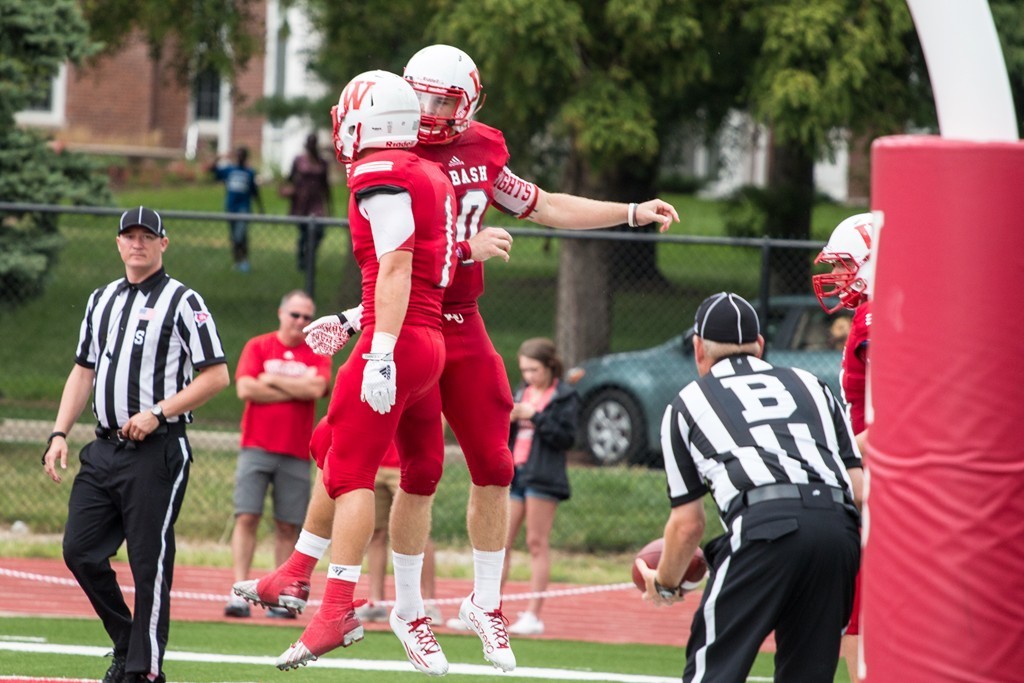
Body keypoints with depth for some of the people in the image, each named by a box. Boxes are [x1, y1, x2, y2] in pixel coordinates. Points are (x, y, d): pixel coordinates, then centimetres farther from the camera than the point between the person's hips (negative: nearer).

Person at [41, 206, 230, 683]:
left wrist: (157, 413, -15)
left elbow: (216, 376, -7)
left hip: (156, 452, -7)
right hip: (105, 448, 7)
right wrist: (60, 434, 10)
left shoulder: (182, 301, -2)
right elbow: (83, 371, 22)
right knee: (80, 551, 2)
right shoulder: (102, 300, 18)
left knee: (149, 563, -7)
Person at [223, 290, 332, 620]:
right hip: (256, 448, -1)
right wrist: (296, 389, -5)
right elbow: (246, 389, -6)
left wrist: (272, 380, -5)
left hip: (296, 453, 1)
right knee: (246, 517, -10)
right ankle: (239, 592, -13)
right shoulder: (257, 347, 7)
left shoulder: (317, 356, 10)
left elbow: (316, 388, -9)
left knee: (288, 527, 1)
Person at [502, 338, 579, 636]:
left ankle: (533, 616, -4)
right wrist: (506, 420, -2)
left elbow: (566, 438, -10)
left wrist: (535, 417, -15)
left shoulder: (565, 397, -1)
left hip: (542, 477, -6)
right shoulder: (522, 392, 16)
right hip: (512, 474, 6)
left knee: (537, 543, -5)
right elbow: (504, 438, 19)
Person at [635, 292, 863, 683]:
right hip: (841, 527, 4)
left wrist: (664, 584, 38)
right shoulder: (812, 385, 30)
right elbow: (861, 488, 20)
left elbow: (688, 524, 21)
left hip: (763, 523, -4)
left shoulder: (688, 404, 22)